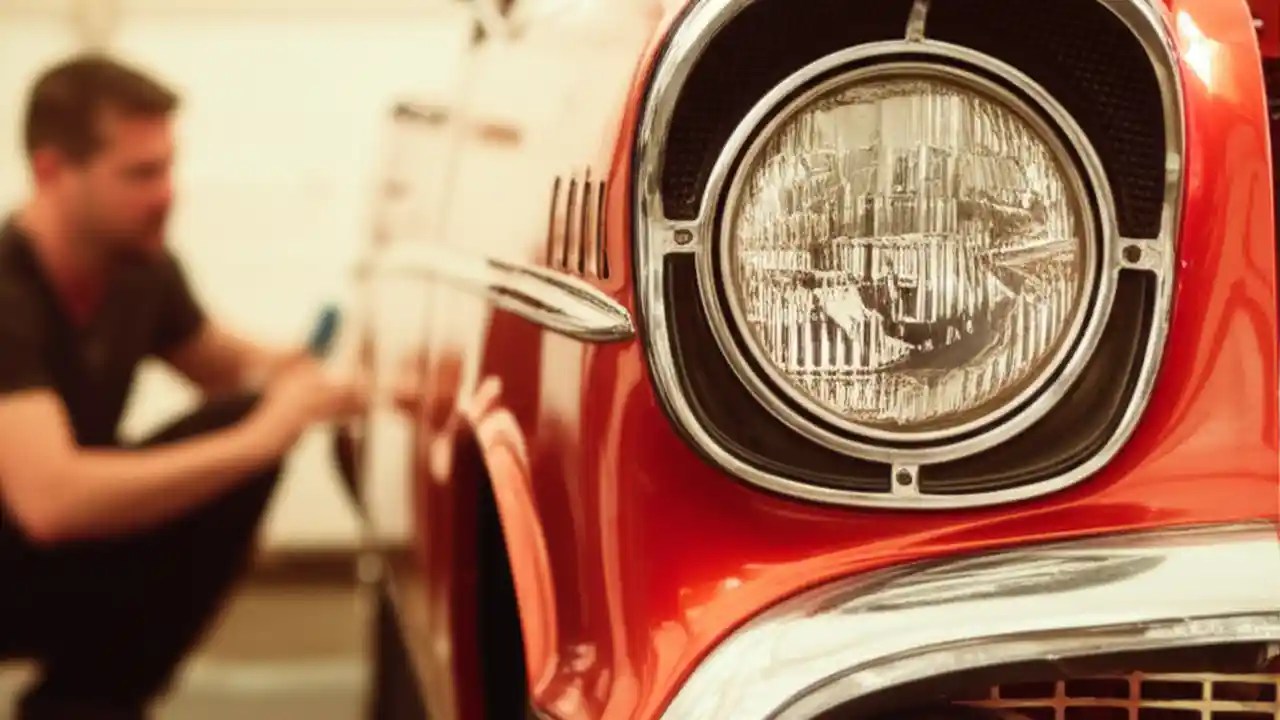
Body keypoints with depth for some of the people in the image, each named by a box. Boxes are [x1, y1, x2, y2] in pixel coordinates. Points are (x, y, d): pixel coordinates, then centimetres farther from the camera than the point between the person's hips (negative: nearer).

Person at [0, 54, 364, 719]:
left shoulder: (141, 266, -6)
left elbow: (223, 364, 13)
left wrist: (307, 379, -10)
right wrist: (258, 439, -34)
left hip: (59, 550, 8)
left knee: (246, 415, -12)